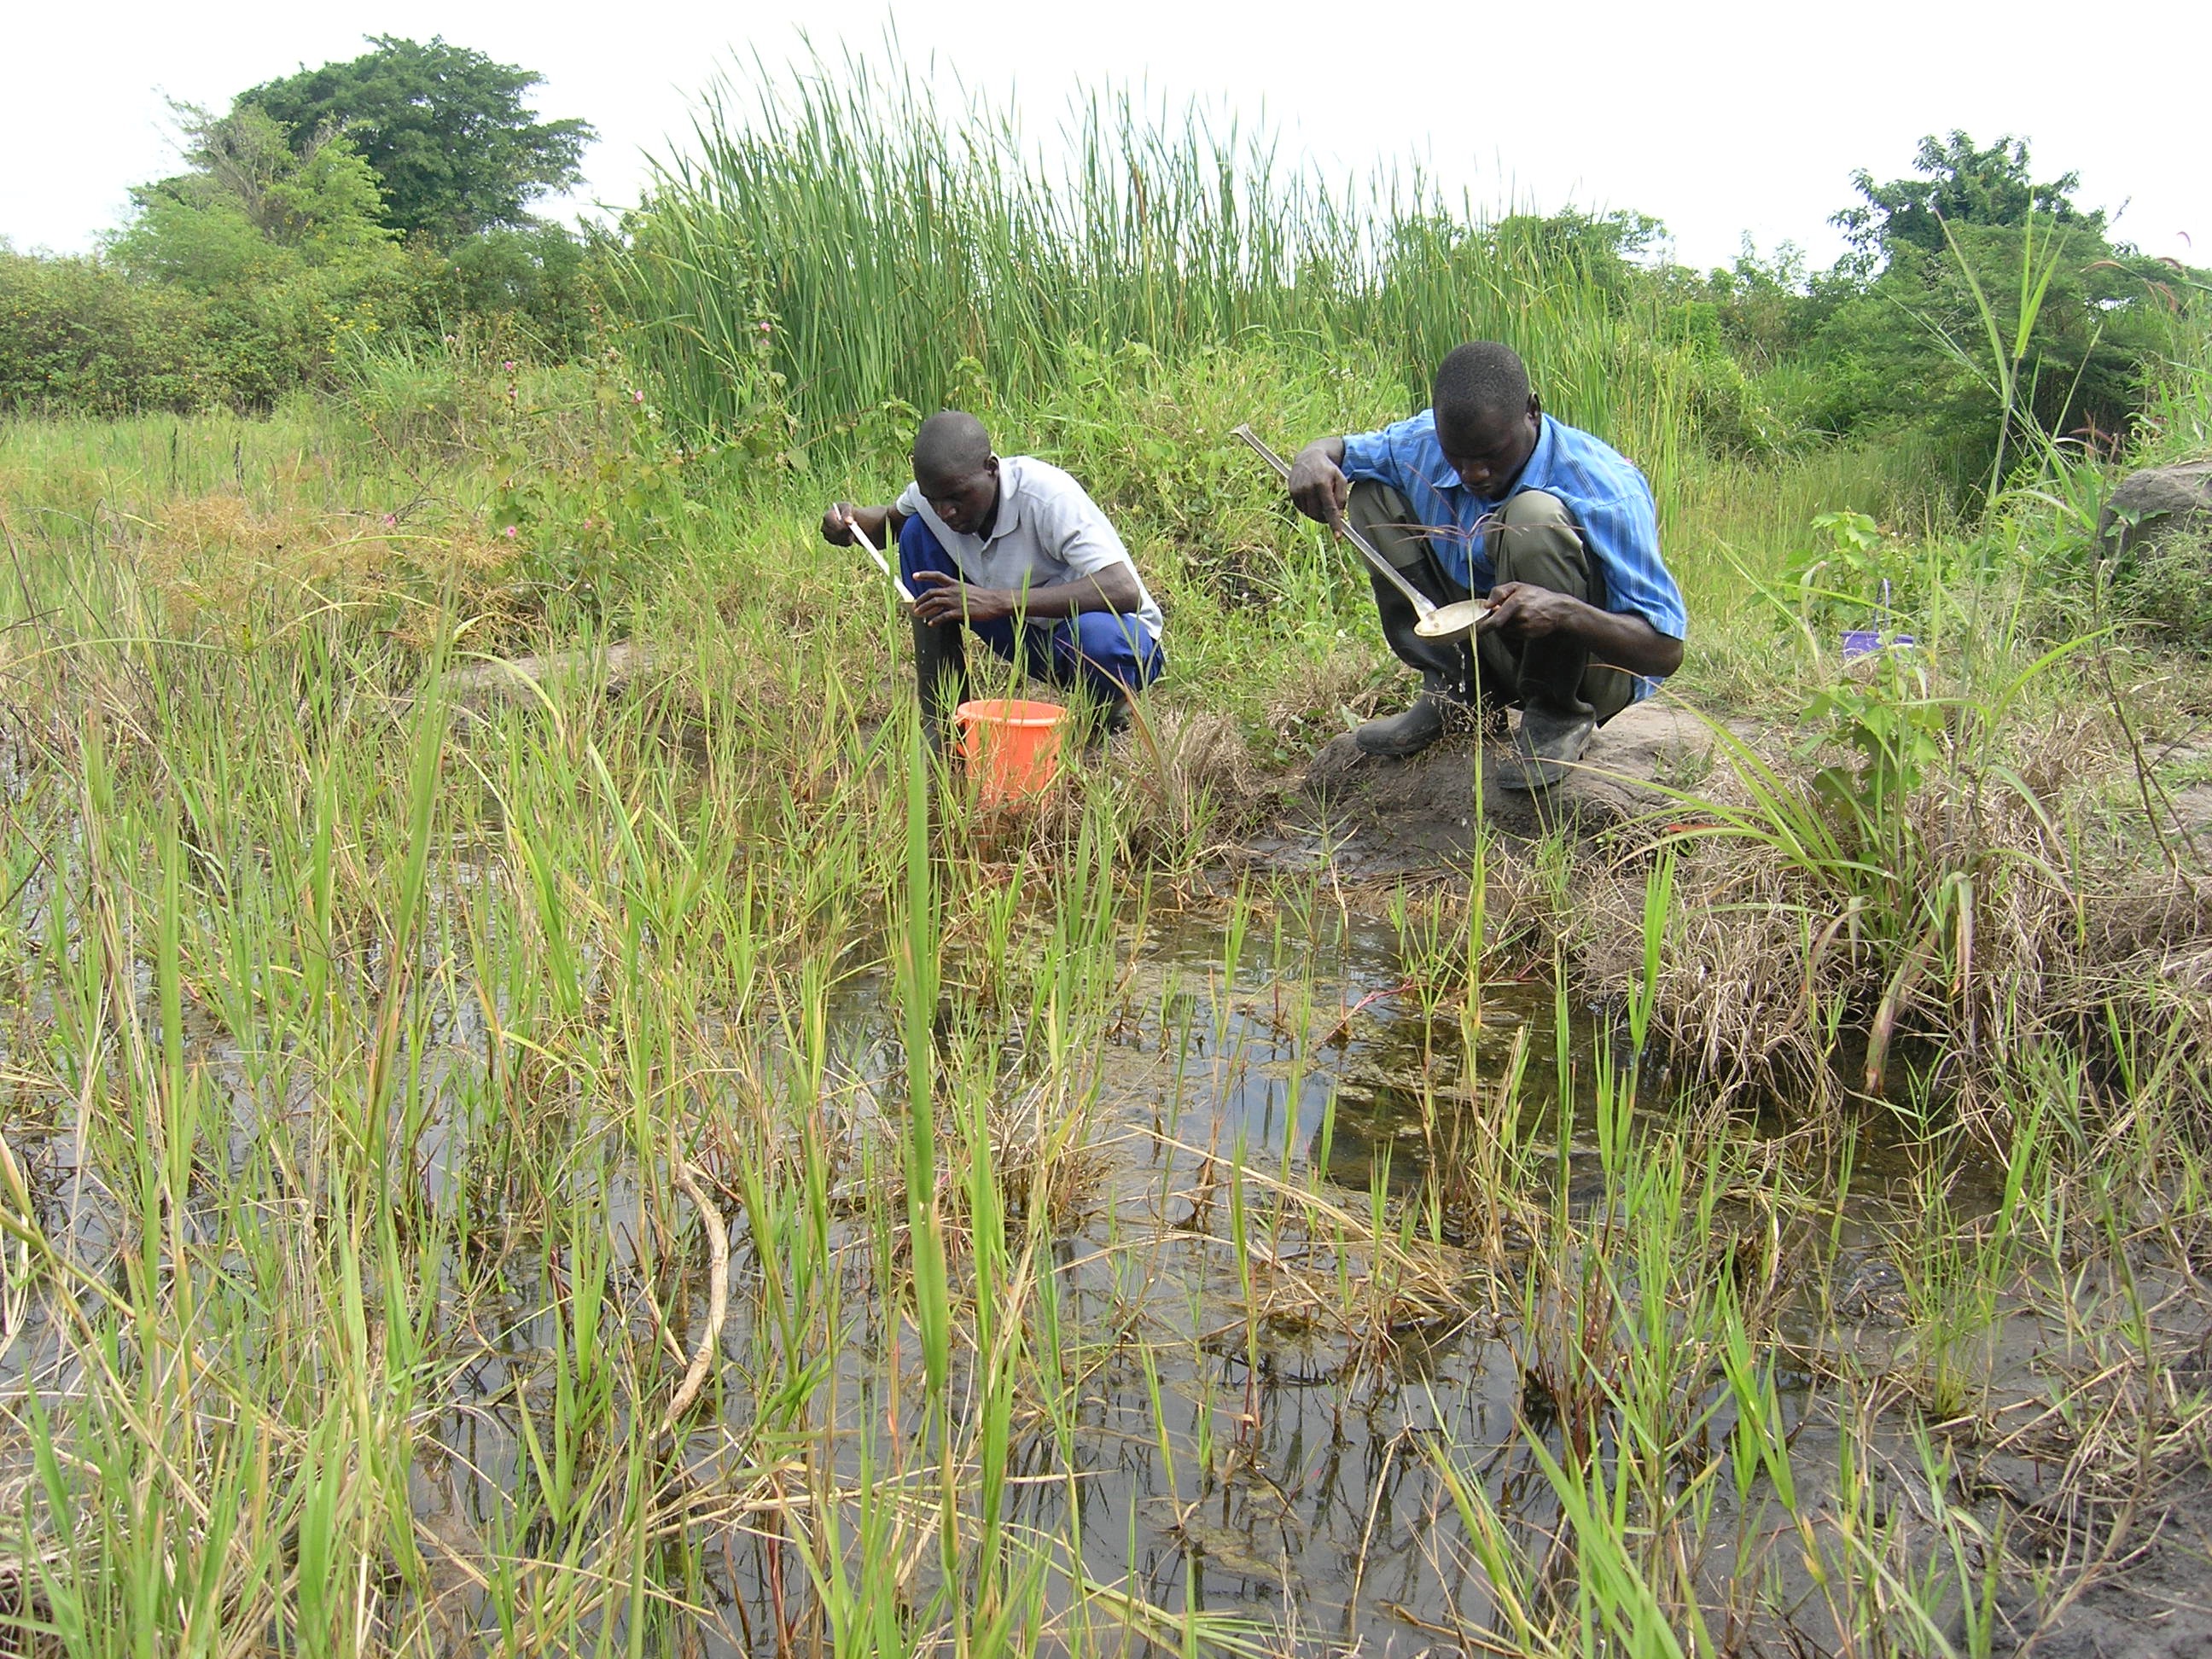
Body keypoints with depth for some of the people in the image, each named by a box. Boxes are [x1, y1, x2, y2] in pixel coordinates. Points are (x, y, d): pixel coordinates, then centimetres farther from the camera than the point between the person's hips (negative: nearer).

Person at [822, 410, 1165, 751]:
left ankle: (1110, 705, -4)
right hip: (1028, 633, 6)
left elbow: (1125, 591, -39)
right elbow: (890, 521, 15)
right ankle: (941, 715, -7)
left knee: (1097, 637, -43)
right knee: (918, 533, -11)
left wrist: (997, 601, -43)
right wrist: (852, 519, -12)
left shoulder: (1048, 498, -29)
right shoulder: (935, 494, -10)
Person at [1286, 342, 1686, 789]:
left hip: (1592, 666, -6)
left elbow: (1666, 651, -27)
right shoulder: (1426, 444, -10)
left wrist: (1564, 611, -47)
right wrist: (1314, 459, -18)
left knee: (1534, 515, -33)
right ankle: (1451, 690, -2)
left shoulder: (1606, 490, -26)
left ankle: (1558, 715, -14)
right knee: (1371, 492, -5)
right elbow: (1344, 450, 9)